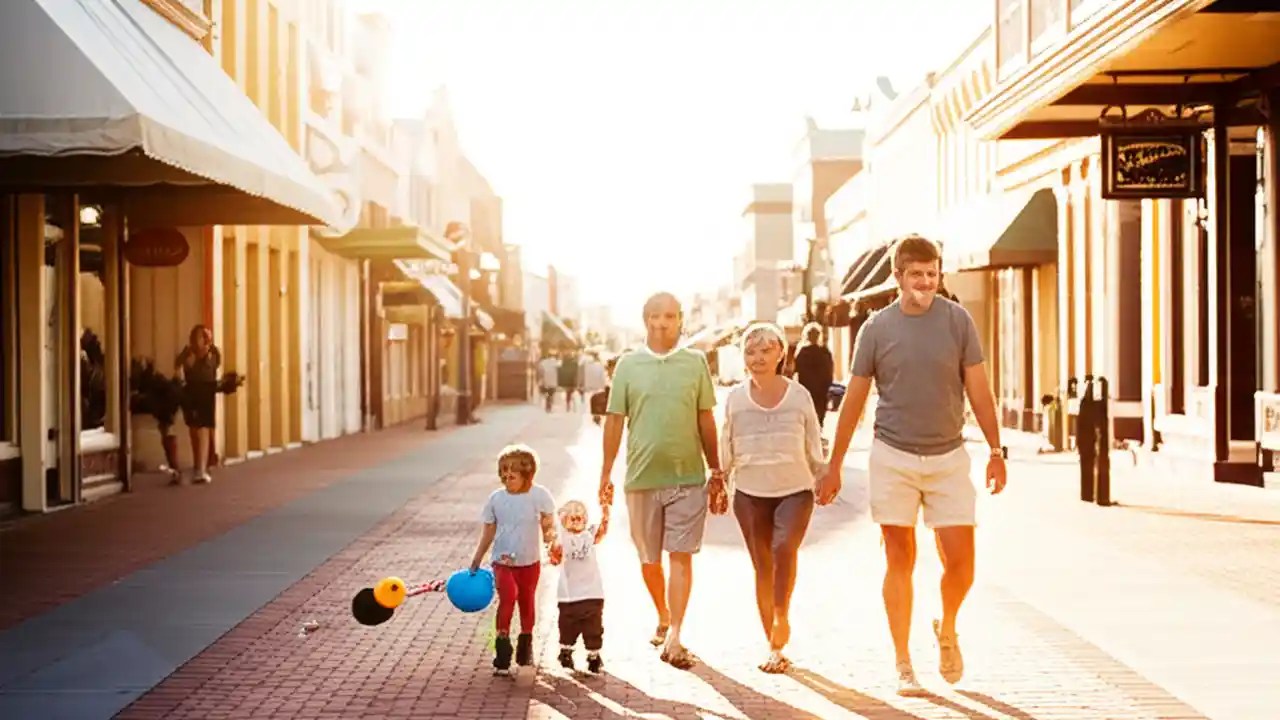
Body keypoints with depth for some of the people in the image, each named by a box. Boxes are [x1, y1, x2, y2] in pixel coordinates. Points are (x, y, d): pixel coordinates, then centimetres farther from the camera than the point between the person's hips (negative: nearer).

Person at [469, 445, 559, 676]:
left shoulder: (539, 495, -8)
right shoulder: (496, 498, -4)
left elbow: (549, 526, -5)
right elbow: (488, 533, 4)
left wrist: (551, 538, -28)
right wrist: (476, 561, 5)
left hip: (530, 562, 1)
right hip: (503, 561, -1)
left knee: (527, 602, 14)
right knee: (508, 596, -22)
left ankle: (526, 645, 39)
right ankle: (502, 656, -13)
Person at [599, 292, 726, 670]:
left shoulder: (695, 362, 5)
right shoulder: (629, 364, 4)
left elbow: (706, 421, 8)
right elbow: (615, 421, 6)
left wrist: (717, 473, 8)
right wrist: (606, 474, 4)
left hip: (688, 476, -1)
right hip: (641, 478, 1)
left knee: (681, 557, -6)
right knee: (649, 560, 12)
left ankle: (673, 639, -6)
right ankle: (663, 618, 35)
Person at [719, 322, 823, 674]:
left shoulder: (799, 395, 1)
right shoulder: (735, 399, 3)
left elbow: (813, 445, 9)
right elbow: (726, 448, 10)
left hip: (795, 490, -1)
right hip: (750, 493, 1)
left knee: (785, 547, -27)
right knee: (762, 566, 4)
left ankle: (782, 615, -3)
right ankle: (774, 648, 15)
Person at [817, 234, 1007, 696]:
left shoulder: (958, 321, 0)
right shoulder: (877, 328, 0)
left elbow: (978, 390, 4)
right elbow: (854, 400, 6)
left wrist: (996, 451, 0)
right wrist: (833, 466, 7)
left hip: (948, 456, 0)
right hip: (893, 458, 0)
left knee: (960, 562, -3)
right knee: (900, 562, 4)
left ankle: (947, 630, 28)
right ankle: (903, 664, 15)